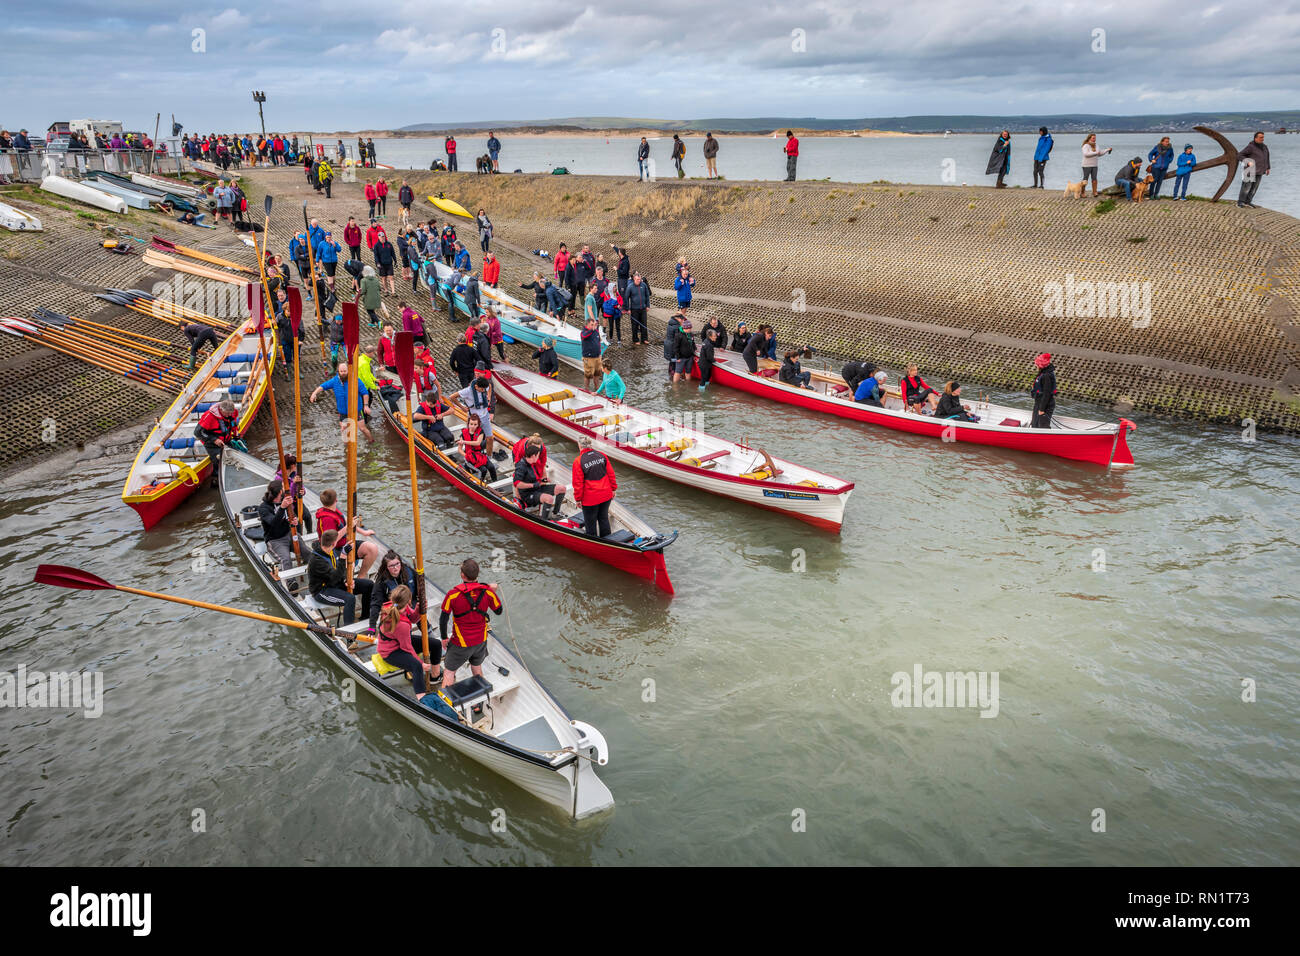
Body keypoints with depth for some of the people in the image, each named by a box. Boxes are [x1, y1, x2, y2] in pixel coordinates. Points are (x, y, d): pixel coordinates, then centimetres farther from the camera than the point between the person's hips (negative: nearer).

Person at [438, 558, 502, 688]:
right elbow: (498, 611, 2)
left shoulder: (453, 594, -21)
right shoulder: (487, 592, -14)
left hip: (461, 643, -3)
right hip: (481, 641, 4)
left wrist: (444, 638, 3)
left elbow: (443, 619, -13)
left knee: (449, 671, 13)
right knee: (477, 667, 26)